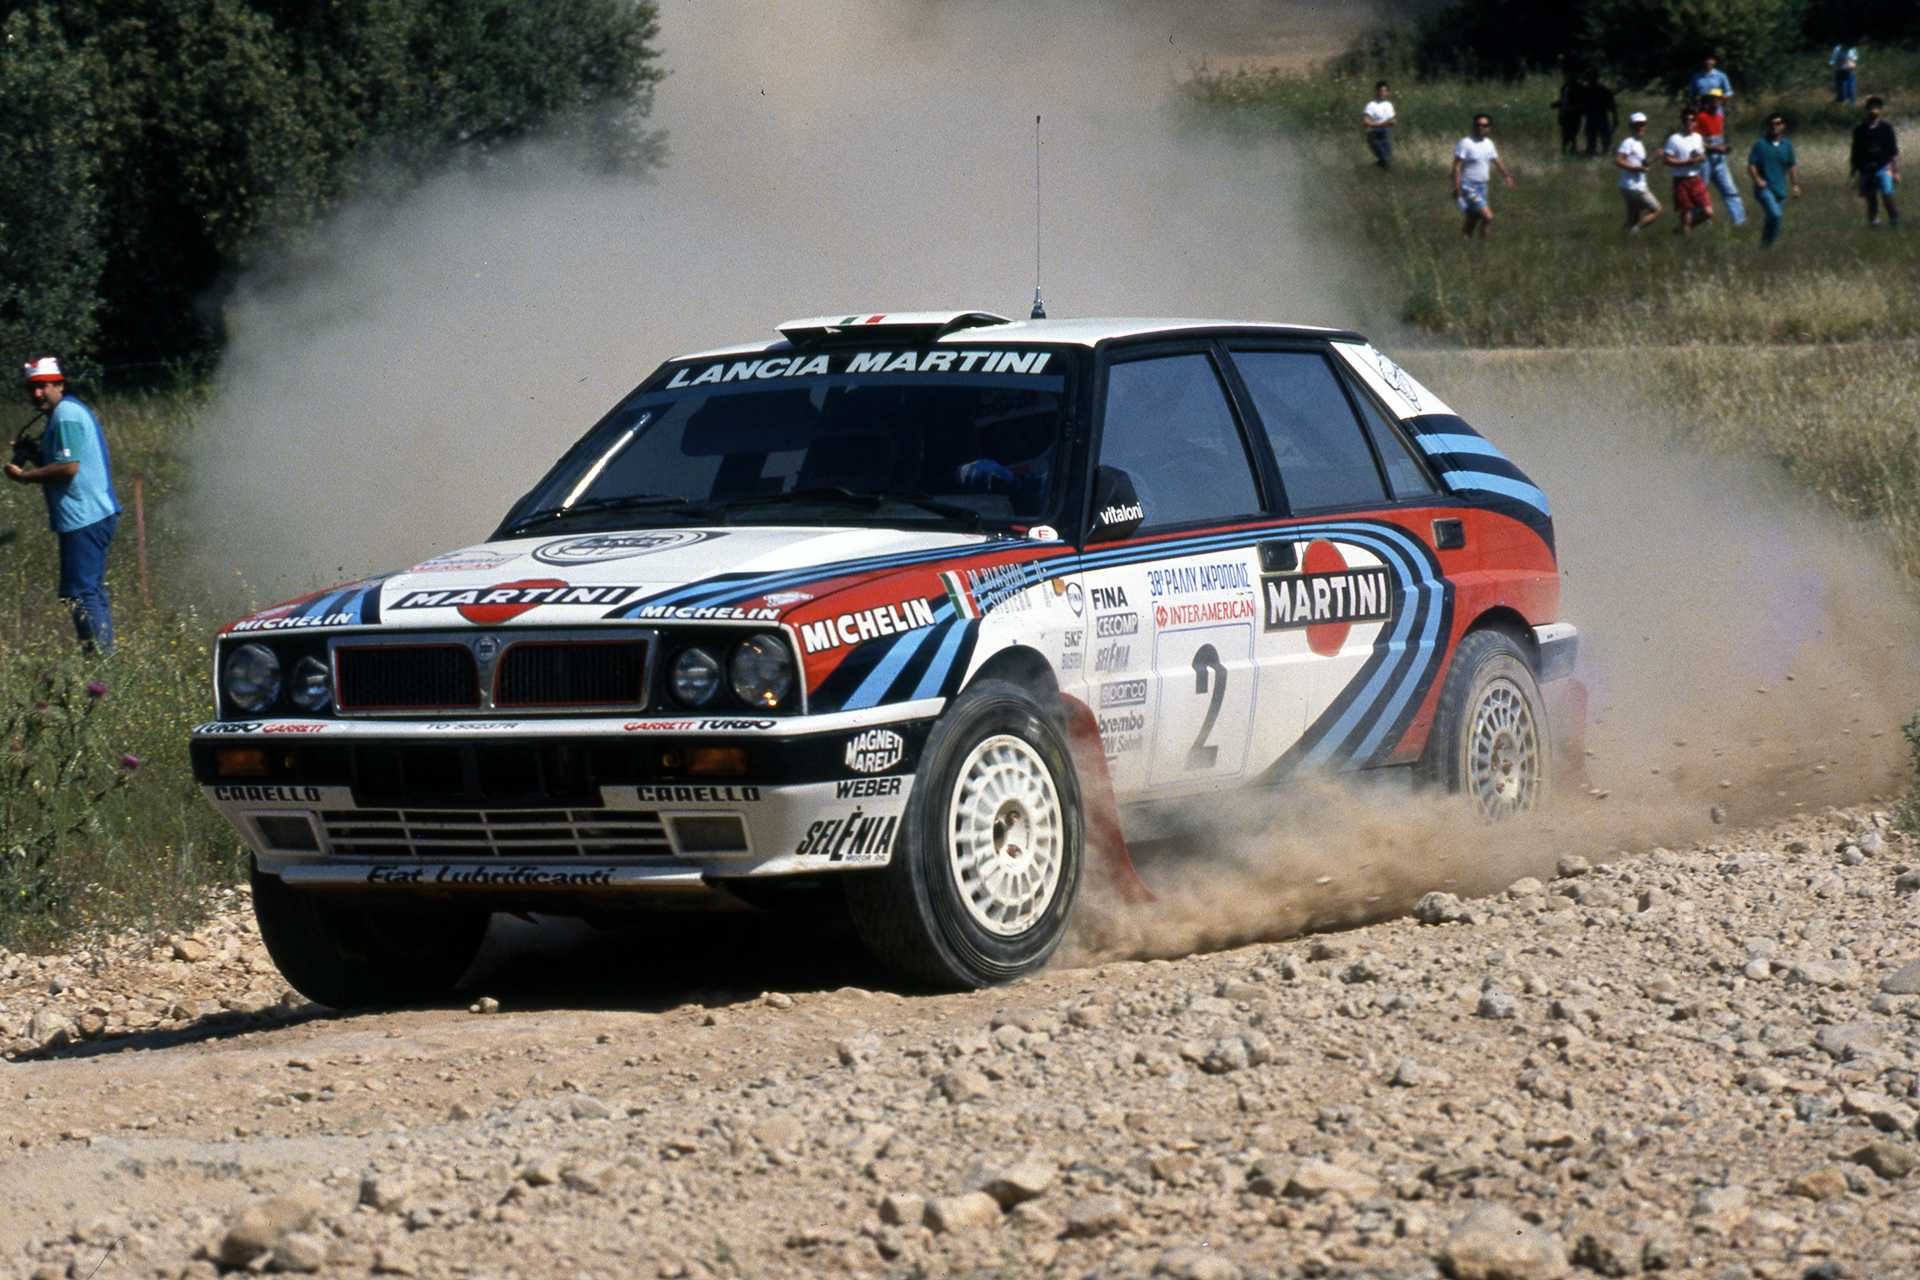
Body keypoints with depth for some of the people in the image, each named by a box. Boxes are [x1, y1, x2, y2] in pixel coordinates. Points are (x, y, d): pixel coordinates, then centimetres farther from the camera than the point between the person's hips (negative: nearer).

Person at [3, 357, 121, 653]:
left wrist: (25, 476, -12)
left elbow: (69, 467, -22)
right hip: (101, 514, 11)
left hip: (82, 520, -11)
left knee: (81, 593, -10)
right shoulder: (75, 410, 19)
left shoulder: (66, 416, -13)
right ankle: (106, 656, 17)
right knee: (93, 590, 15)